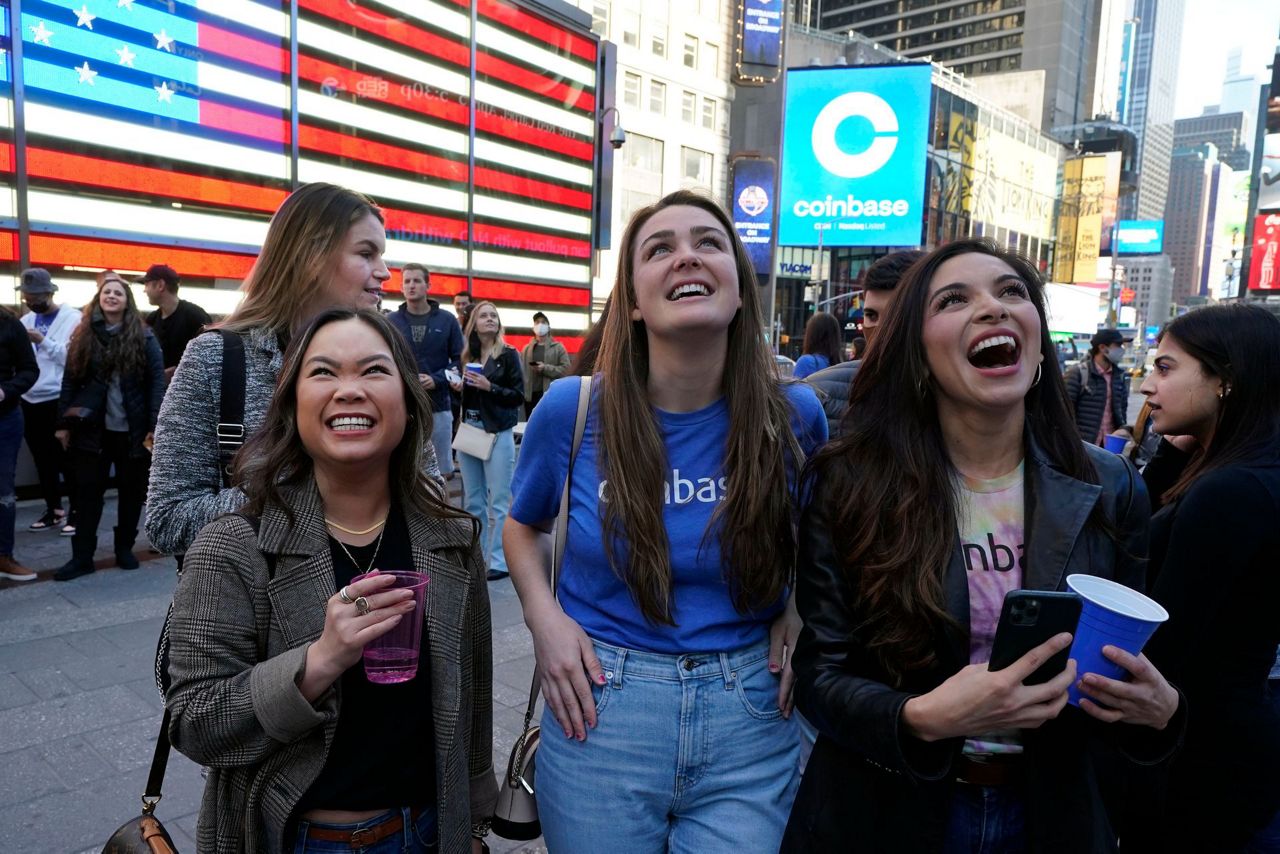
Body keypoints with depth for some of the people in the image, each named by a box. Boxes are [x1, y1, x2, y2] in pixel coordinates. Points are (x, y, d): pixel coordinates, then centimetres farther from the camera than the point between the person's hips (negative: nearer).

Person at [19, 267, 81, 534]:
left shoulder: (72, 319, -6)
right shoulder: (26, 320, 12)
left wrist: (42, 340, -18)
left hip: (59, 400, -6)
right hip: (30, 401, 6)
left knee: (66, 460, 1)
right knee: (43, 460, 13)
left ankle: (76, 511, 10)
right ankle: (53, 510, 24)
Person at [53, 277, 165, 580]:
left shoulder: (143, 337, -1)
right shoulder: (83, 337, 6)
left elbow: (157, 381, -6)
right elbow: (70, 381, 7)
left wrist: (155, 425, -13)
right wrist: (64, 423, 1)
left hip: (132, 429, -2)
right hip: (92, 428, 2)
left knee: (132, 490, 9)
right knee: (87, 491, 4)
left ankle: (124, 549, 23)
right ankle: (82, 556, 11)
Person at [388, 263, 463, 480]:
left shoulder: (447, 321, 5)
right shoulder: (390, 322, 3)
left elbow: (459, 360, 4)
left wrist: (437, 380, -11)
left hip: (438, 406, 1)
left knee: (442, 469, 8)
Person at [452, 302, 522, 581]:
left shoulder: (508, 355, -2)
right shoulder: (468, 356, 11)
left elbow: (519, 395, -7)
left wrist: (490, 387, -18)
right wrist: (459, 387, 0)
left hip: (497, 432, -5)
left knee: (498, 500, -4)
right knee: (473, 499, 11)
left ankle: (499, 561, 3)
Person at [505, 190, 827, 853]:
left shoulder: (794, 415, -6)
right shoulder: (570, 410, -9)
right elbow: (523, 526, 10)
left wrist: (801, 610, -3)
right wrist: (544, 618, -6)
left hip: (751, 722, 1)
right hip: (599, 713, 0)